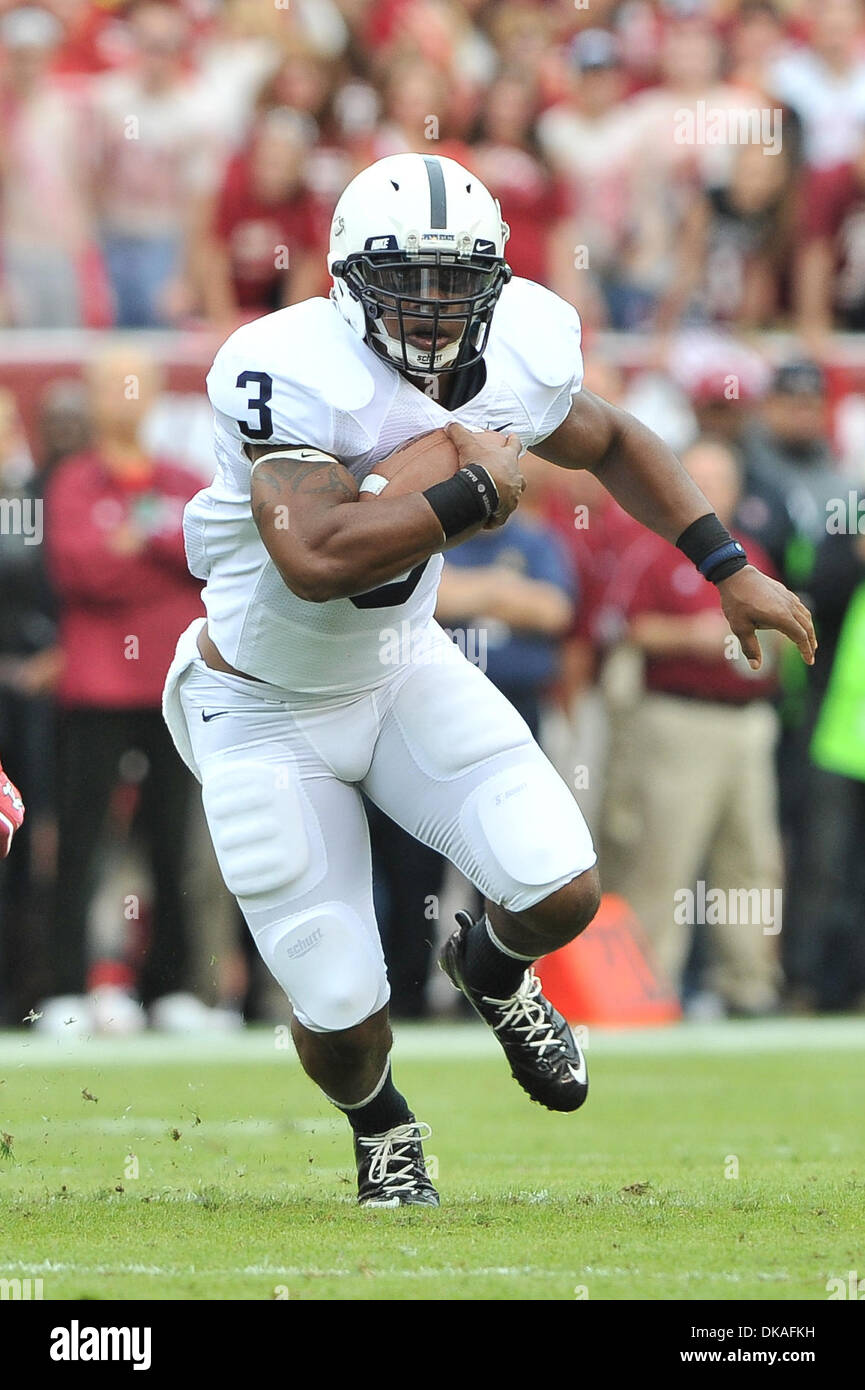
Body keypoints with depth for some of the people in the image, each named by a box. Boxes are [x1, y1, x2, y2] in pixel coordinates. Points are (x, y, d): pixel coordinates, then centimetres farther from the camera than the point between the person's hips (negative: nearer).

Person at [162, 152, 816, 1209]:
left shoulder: (518, 359, -12)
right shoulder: (297, 373, -32)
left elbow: (611, 444, 11)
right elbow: (317, 559, -45)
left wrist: (731, 571, 5)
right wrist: (478, 493, -35)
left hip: (402, 670, 5)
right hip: (266, 714, -5)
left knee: (563, 896, -13)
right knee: (342, 1017, -3)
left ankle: (491, 966, 27)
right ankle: (381, 1130, 35)